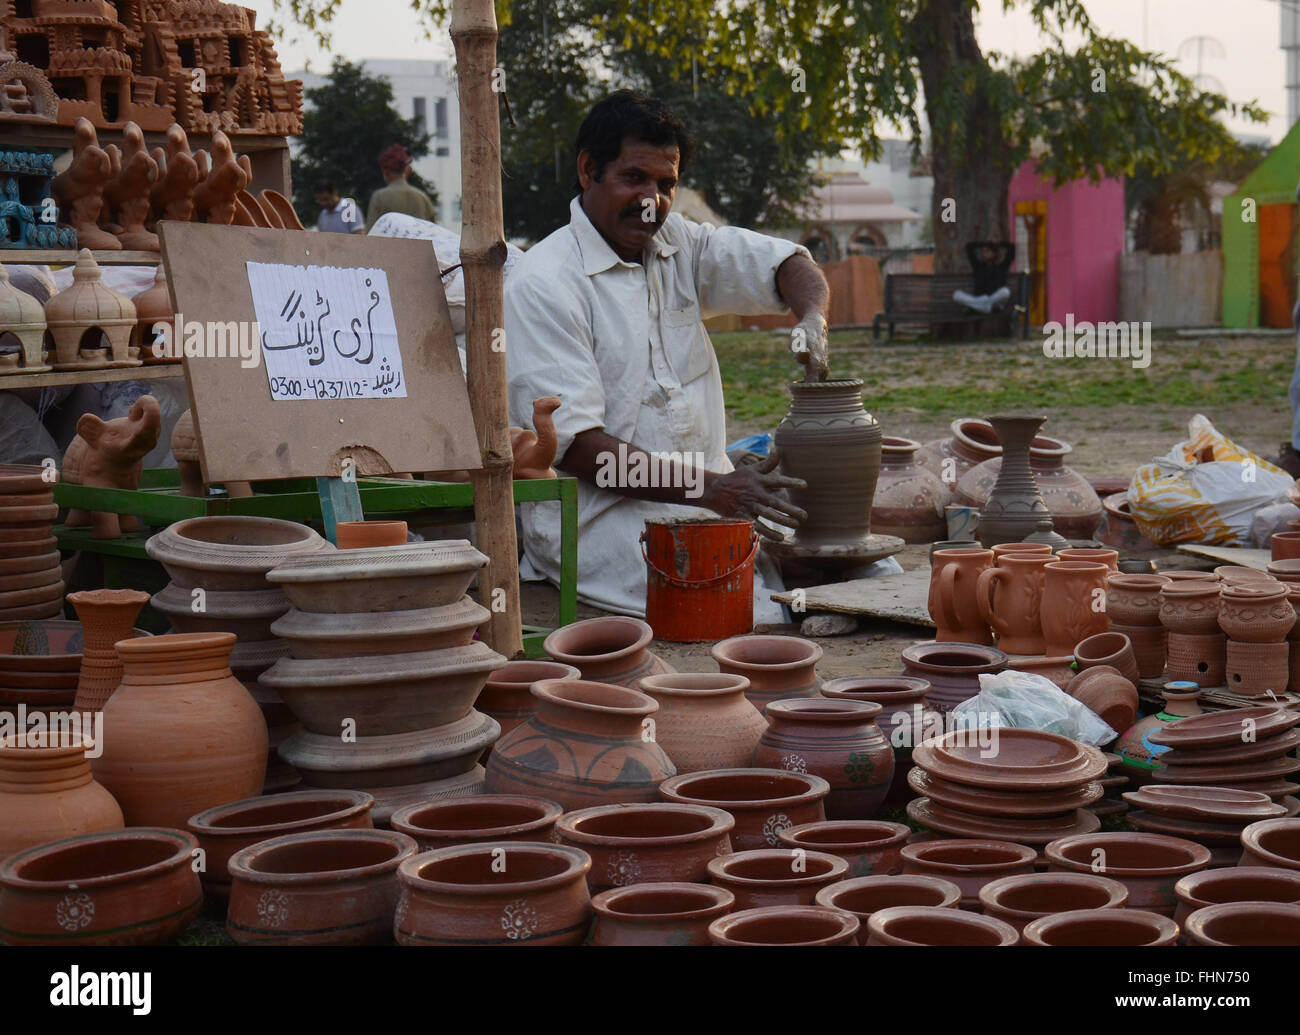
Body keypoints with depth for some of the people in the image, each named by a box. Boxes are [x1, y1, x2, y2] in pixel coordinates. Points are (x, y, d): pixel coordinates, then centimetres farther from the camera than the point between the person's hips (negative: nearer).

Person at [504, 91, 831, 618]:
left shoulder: (676, 244, 11)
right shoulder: (544, 285, -10)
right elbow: (572, 443, -17)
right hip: (600, 512, -7)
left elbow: (784, 263, 15)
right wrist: (710, 489, -23)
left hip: (707, 493, 7)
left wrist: (811, 319, -12)